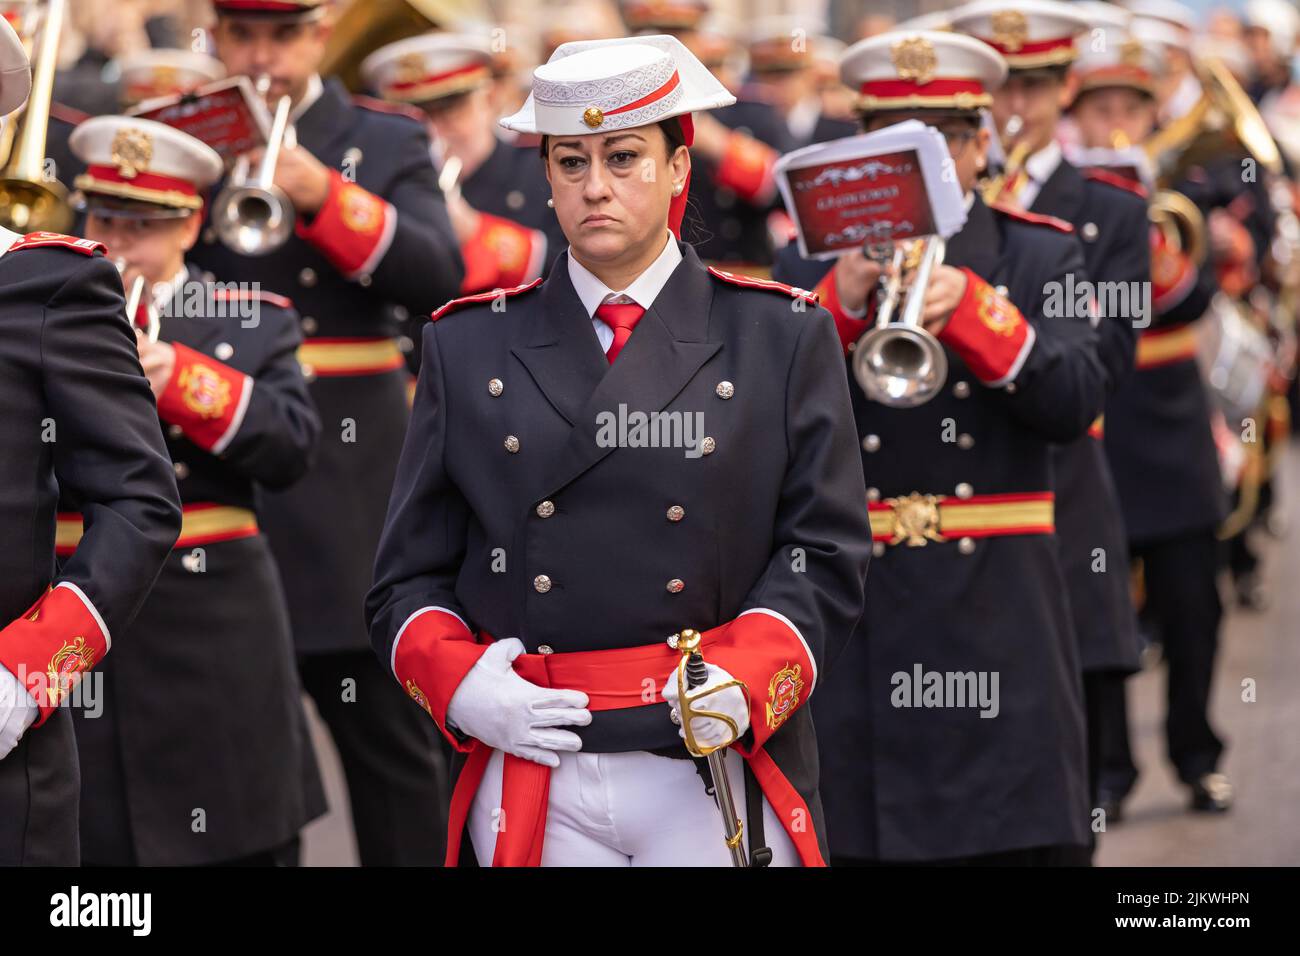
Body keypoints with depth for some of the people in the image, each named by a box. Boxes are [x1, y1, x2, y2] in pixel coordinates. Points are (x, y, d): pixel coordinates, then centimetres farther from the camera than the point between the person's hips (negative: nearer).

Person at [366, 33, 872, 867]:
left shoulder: (782, 337, 5)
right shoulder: (468, 347, 9)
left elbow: (826, 555, 1)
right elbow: (411, 572, 9)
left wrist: (748, 675, -16)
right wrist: (457, 683, -10)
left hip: (719, 783, -1)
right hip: (531, 787, 1)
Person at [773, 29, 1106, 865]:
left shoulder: (1041, 256, 7)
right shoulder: (811, 260, 8)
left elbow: (1075, 406, -9)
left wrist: (974, 308, -23)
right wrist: (848, 295, -20)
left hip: (1000, 616, 0)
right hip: (857, 615, 1)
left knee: (1027, 838, -2)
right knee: (860, 833, 3)